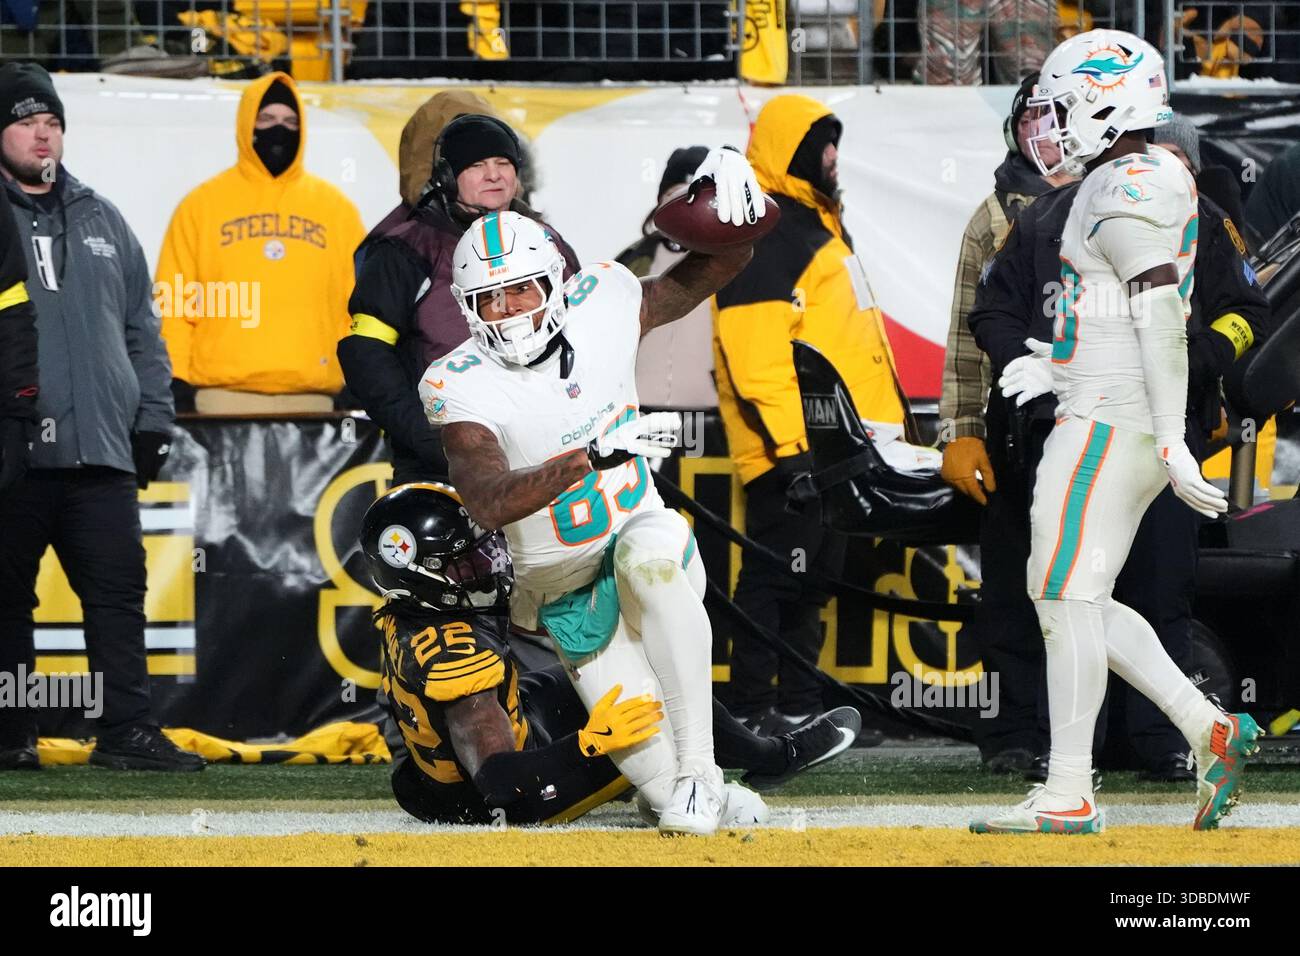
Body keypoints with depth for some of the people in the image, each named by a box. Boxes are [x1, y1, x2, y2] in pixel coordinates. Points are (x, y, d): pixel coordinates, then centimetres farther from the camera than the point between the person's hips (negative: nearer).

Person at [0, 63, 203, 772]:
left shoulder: (101, 221, 17)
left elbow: (141, 330, 20)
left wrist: (153, 417, 12)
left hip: (100, 450, 4)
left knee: (119, 591, -2)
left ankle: (126, 731, -1)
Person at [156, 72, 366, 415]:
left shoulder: (336, 207, 14)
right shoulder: (200, 206, 9)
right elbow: (173, 304, 6)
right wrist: (175, 383, -3)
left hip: (311, 398, 2)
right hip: (224, 396, -2)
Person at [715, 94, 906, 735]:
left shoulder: (822, 226, 20)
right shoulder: (765, 235, -14)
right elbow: (755, 354, -22)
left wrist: (888, 424, 25)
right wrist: (790, 440, -26)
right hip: (790, 448, -10)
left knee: (812, 581, 14)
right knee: (773, 578, -8)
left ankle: (800, 706, 20)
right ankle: (752, 710, -7)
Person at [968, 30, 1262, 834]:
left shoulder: (1124, 195, -16)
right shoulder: (1161, 179, 16)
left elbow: (1161, 320, -22)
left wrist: (1173, 443, -26)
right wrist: (1060, 368, 26)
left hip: (1107, 422, -10)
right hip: (1122, 418, 10)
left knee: (1067, 599, -6)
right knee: (1076, 599, 13)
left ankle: (1069, 796, -4)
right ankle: (1210, 731, 8)